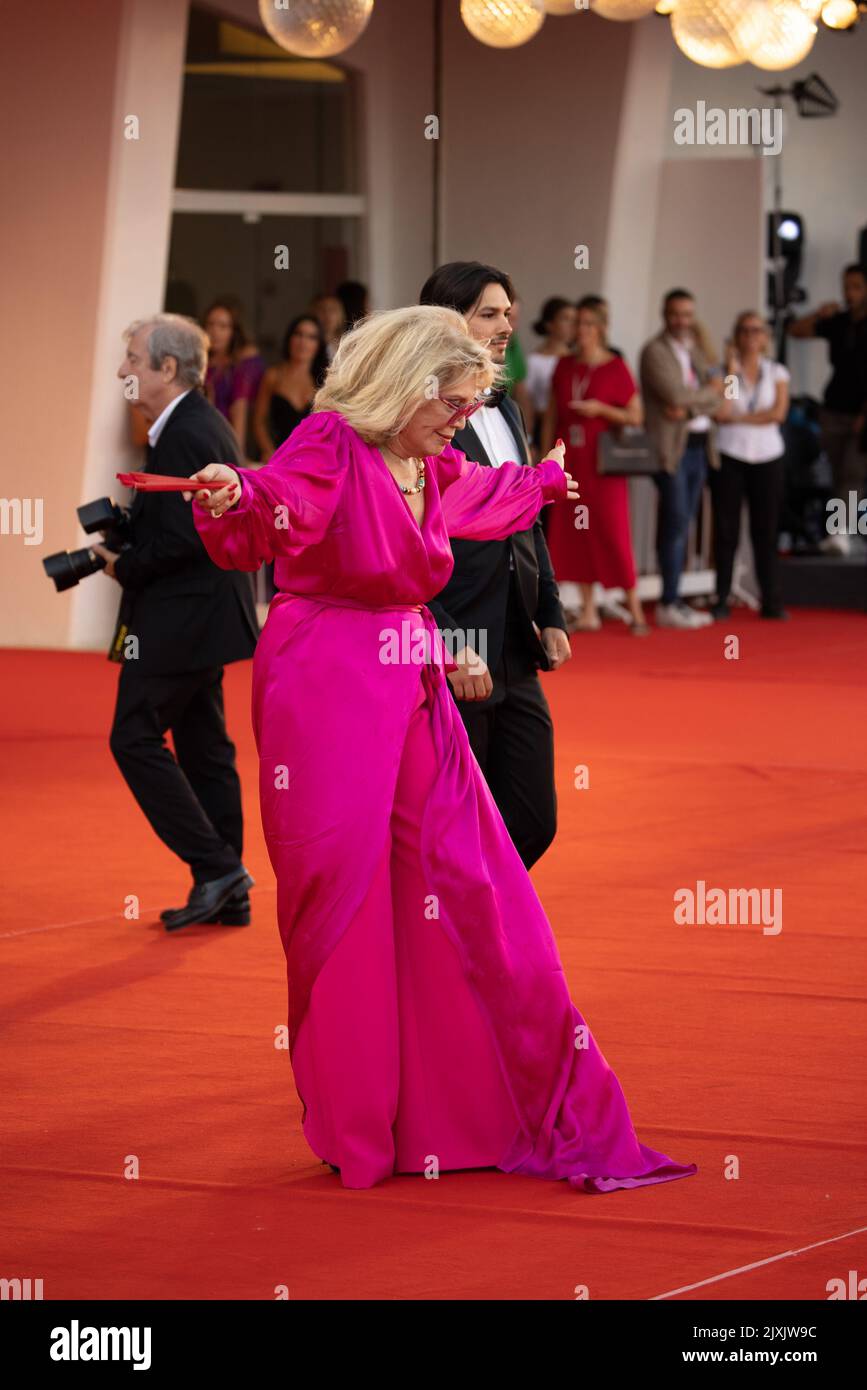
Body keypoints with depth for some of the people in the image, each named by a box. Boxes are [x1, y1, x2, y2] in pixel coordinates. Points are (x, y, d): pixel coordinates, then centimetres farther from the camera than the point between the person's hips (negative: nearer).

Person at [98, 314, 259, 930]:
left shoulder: (186, 437, -19)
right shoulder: (208, 425, 14)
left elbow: (181, 538, -24)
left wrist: (126, 568, -11)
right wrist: (129, 542, 8)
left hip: (180, 619, -10)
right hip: (205, 616, 10)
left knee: (136, 739, -5)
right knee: (203, 747, 11)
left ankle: (216, 866, -7)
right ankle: (227, 895, 13)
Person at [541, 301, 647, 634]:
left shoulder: (616, 368, -3)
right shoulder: (564, 366, 10)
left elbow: (636, 416, -2)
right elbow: (551, 415, 13)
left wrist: (600, 409, -15)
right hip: (570, 462, 4)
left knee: (613, 533, -6)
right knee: (575, 532, 2)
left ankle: (634, 610, 2)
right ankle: (588, 612, 7)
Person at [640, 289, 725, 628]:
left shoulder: (694, 351, 17)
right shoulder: (655, 351, -5)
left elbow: (716, 397, 6)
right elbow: (675, 394, -17)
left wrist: (688, 407, -13)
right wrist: (708, 391, -1)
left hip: (698, 444, 7)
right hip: (671, 446, -7)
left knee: (681, 525, 8)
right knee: (676, 523, -10)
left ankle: (674, 602, 11)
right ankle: (669, 604, -9)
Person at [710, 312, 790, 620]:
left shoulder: (777, 373, 9)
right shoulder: (723, 369, 4)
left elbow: (778, 413, -6)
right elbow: (720, 412, -9)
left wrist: (739, 418, -8)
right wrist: (731, 372, -8)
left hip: (766, 456, 1)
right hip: (729, 456, -1)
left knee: (766, 531, 0)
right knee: (726, 529, -1)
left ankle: (771, 601, 2)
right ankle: (722, 600, 3)